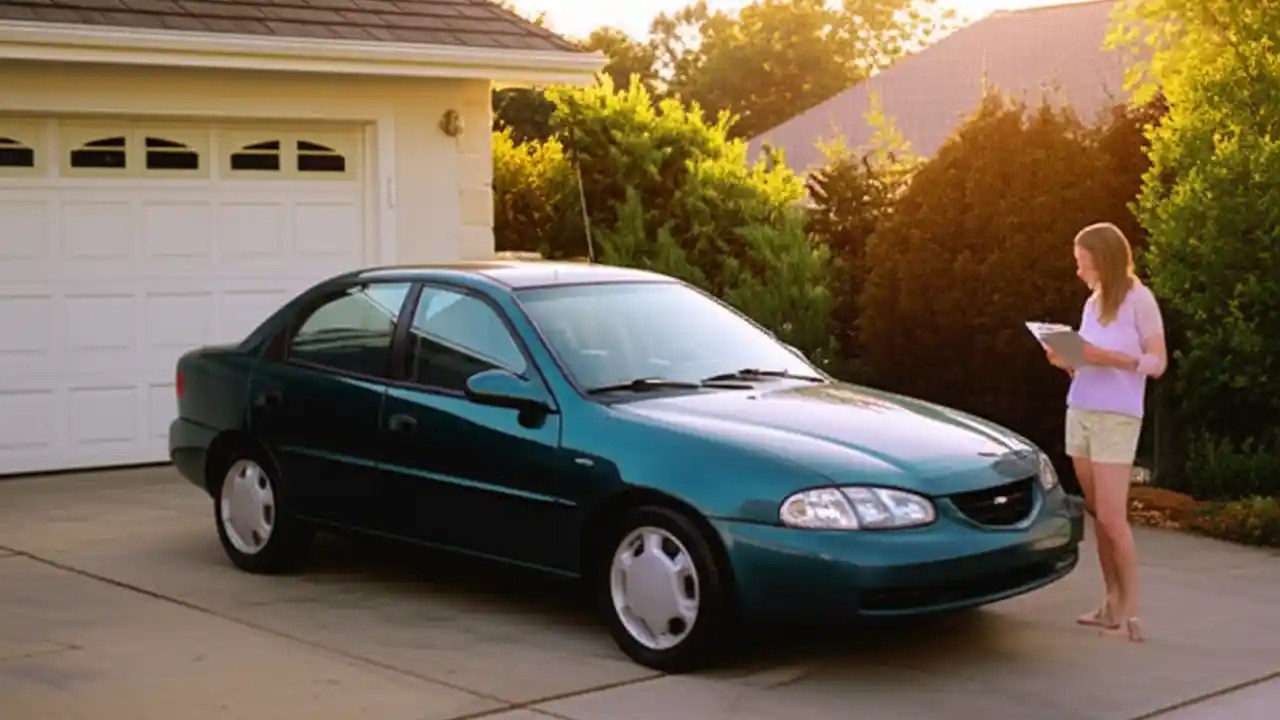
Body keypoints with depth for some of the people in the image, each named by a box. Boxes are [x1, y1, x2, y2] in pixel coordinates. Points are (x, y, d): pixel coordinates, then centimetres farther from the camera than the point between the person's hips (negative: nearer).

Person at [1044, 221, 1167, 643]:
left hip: (1117, 418, -6)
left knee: (1112, 517, -9)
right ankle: (1112, 603, 11)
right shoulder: (1092, 303, 15)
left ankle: (1130, 612, -4)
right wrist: (1066, 361, -1)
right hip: (1080, 413, 6)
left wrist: (1108, 357, -20)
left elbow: (1157, 363, -8)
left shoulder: (1138, 299, -4)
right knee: (1096, 515, 6)